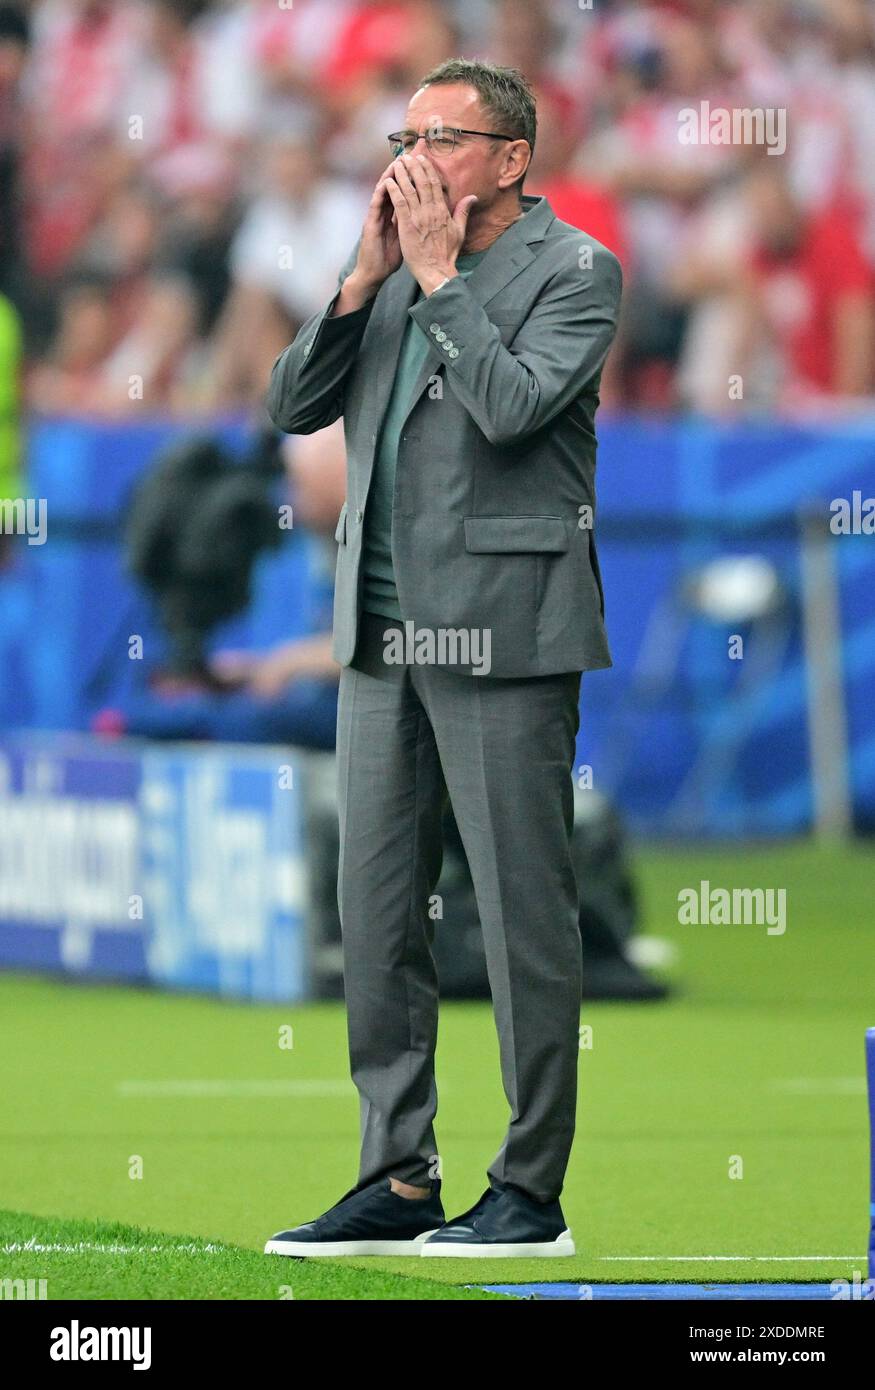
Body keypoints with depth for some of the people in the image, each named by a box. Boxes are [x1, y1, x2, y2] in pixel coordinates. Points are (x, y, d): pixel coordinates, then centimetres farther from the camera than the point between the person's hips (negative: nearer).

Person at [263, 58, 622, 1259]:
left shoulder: (574, 271, -4)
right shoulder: (394, 268, 15)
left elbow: (514, 405, -20)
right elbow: (293, 407, 8)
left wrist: (439, 272, -12)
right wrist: (366, 276, -2)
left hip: (502, 631, -7)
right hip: (383, 635, 7)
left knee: (524, 911, -4)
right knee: (377, 912, 7)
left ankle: (532, 1193, 0)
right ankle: (398, 1180, 13)